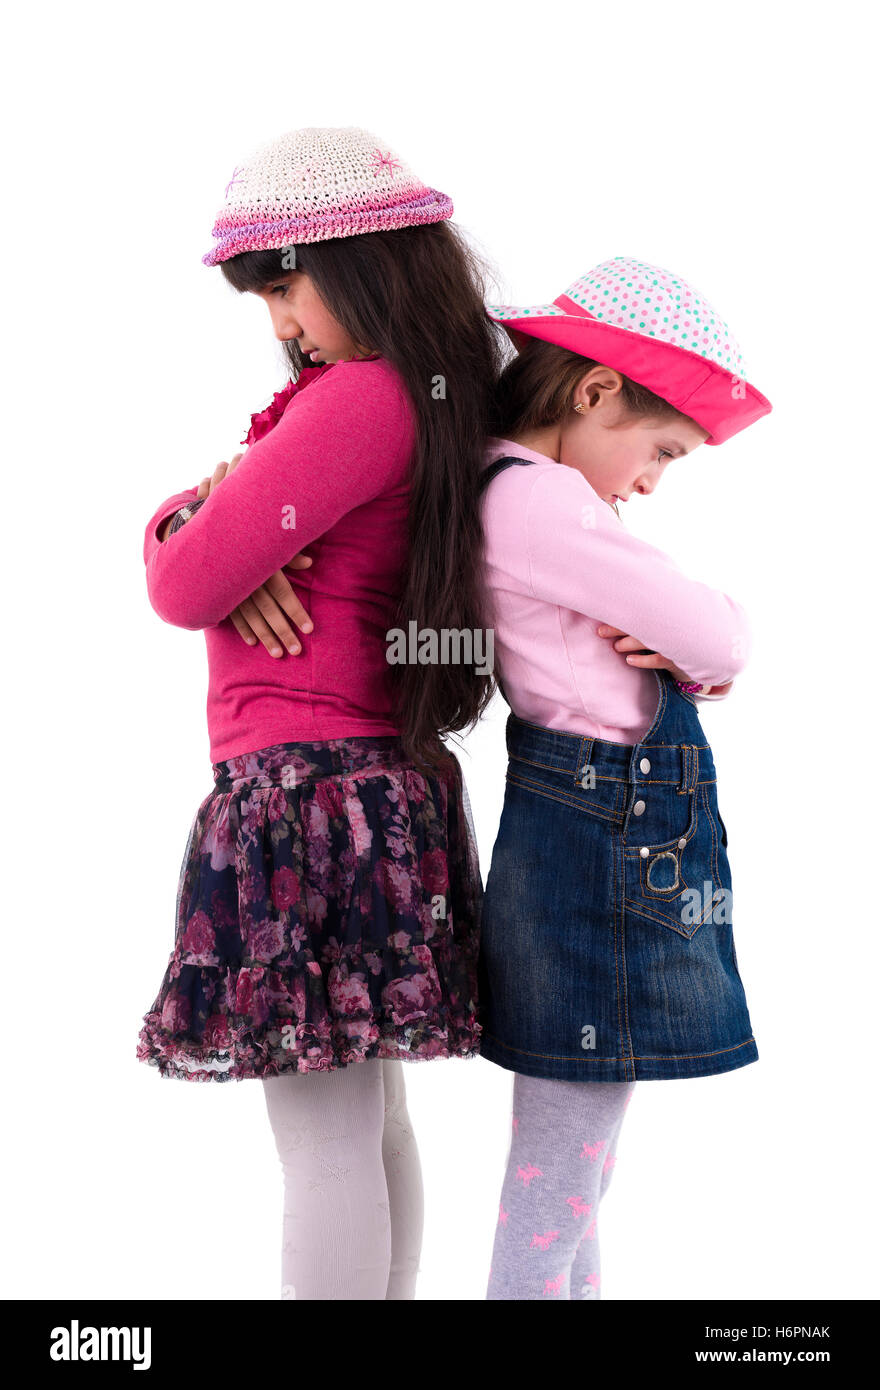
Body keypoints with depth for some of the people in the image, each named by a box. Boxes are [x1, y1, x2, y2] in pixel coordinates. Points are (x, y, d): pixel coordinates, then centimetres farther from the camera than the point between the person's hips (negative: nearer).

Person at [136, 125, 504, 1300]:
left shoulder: (359, 398, -16)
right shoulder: (441, 403, 13)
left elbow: (181, 589, -15)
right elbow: (174, 536, 16)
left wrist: (210, 541, 6)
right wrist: (220, 511, -6)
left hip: (306, 787, -10)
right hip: (389, 786, 10)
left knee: (324, 1148, 0)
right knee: (370, 1124, 19)